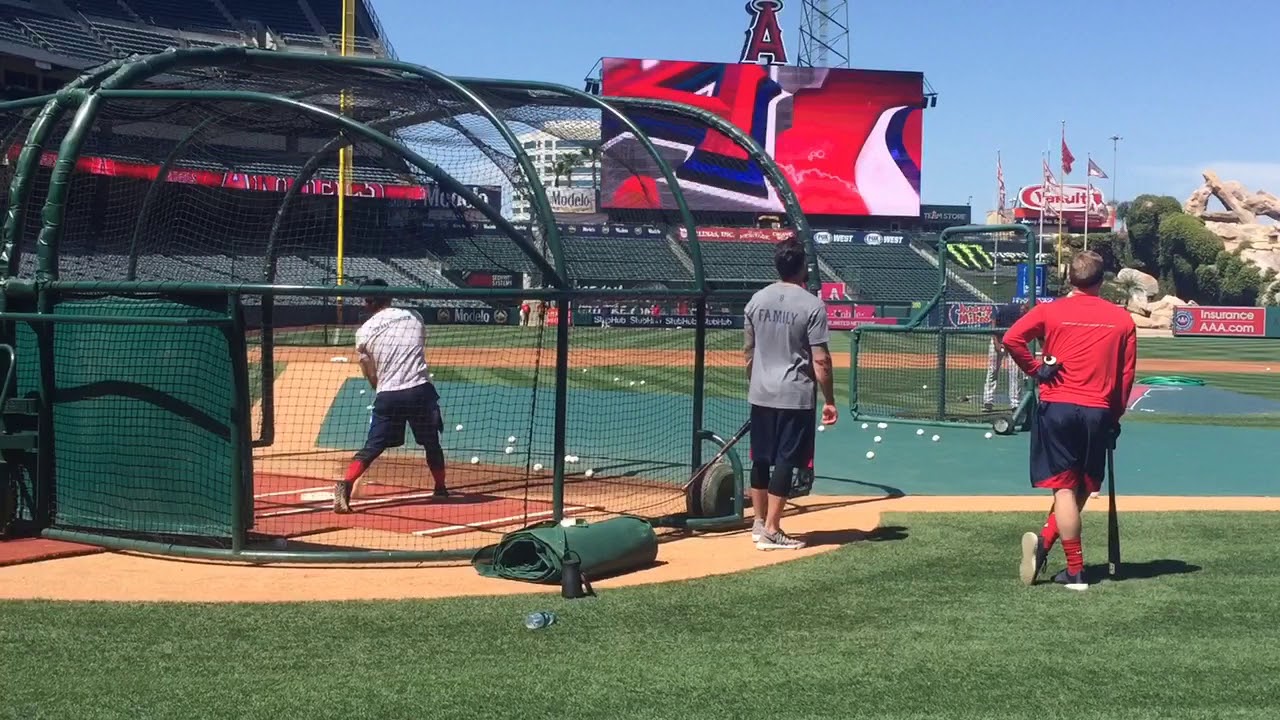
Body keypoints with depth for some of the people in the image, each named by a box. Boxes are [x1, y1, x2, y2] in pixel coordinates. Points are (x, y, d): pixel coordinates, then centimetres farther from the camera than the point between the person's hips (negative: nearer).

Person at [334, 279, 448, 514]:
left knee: (372, 448, 6)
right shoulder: (414, 317, 7)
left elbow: (371, 376, 9)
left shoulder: (363, 332, 3)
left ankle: (345, 485, -13)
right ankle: (441, 490, 31)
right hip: (420, 389, 1)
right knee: (432, 443, 20)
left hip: (387, 395, 0)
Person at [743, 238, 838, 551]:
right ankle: (771, 531, -1)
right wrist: (829, 401, -7)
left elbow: (748, 351, 10)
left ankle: (759, 523, 24)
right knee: (785, 462, -1)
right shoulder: (812, 305, -12)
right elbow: (820, 360, -14)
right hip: (795, 396, -5)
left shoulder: (757, 300, 4)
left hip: (761, 395, 6)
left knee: (761, 459, 14)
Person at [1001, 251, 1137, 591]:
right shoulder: (1122, 319, 6)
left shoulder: (1050, 311, 0)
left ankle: (1076, 572, -5)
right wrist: (1114, 417, 15)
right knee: (1082, 489, 12)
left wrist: (1035, 369, -1)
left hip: (1057, 407, -1)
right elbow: (1126, 376, 7)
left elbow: (1012, 338, -14)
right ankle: (1044, 541, -4)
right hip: (1098, 412, 1)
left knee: (1065, 488, 0)